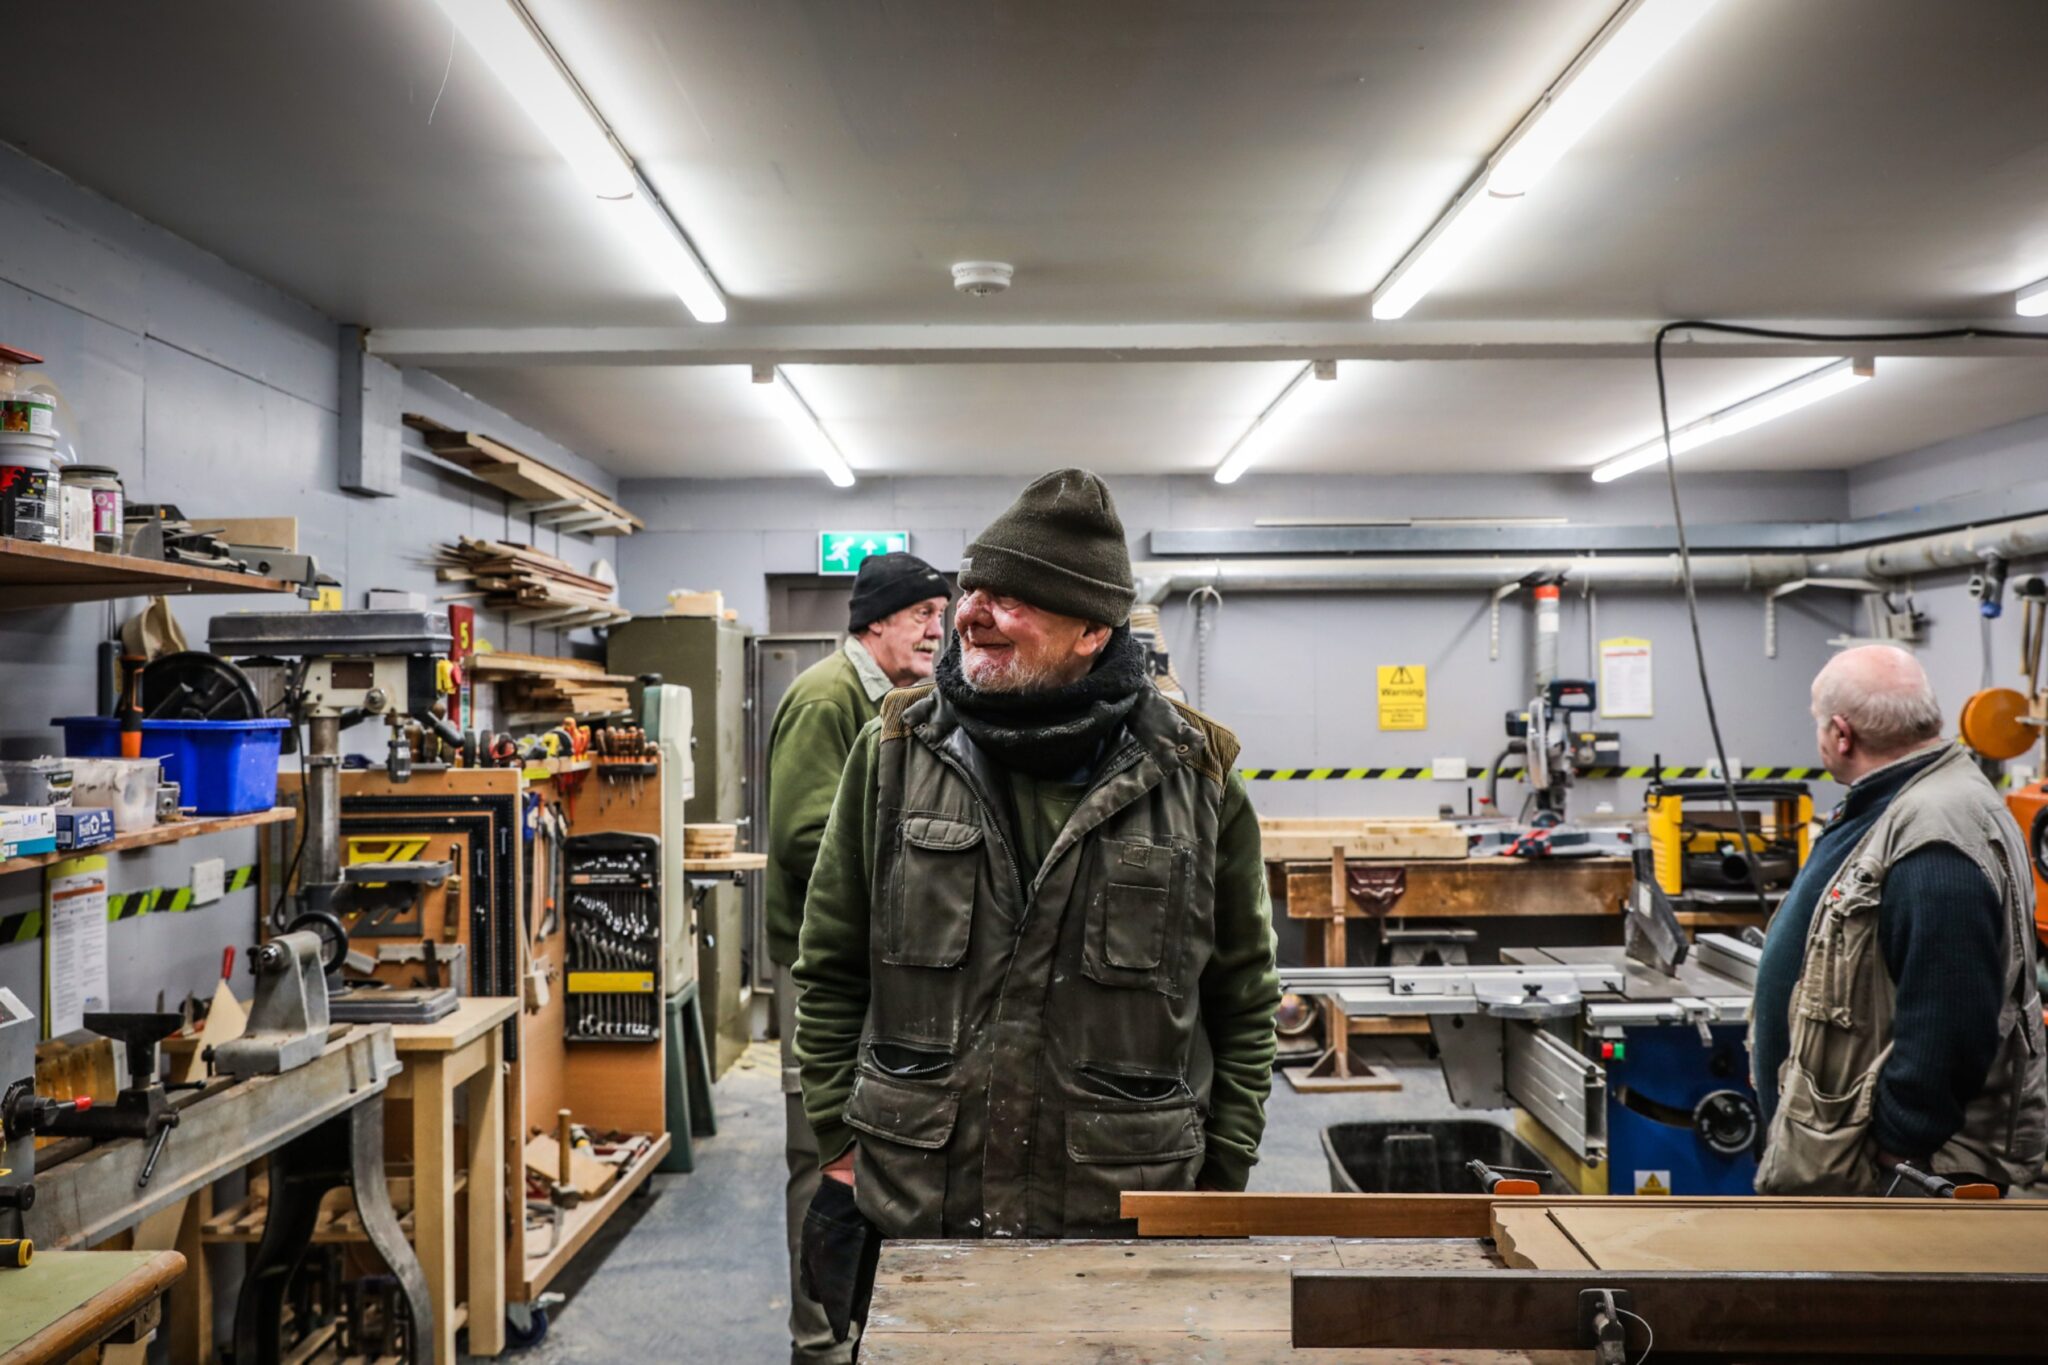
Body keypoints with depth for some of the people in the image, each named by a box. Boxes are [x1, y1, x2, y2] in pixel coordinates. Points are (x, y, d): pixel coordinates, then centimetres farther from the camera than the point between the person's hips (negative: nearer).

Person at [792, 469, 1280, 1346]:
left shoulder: (1195, 778, -5)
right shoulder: (894, 753, -3)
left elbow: (1241, 1001, 3)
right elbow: (831, 976, 3)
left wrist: (1220, 1181, 2)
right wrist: (842, 1149, 1)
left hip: (1129, 1221, -1)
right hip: (911, 1212, 1)